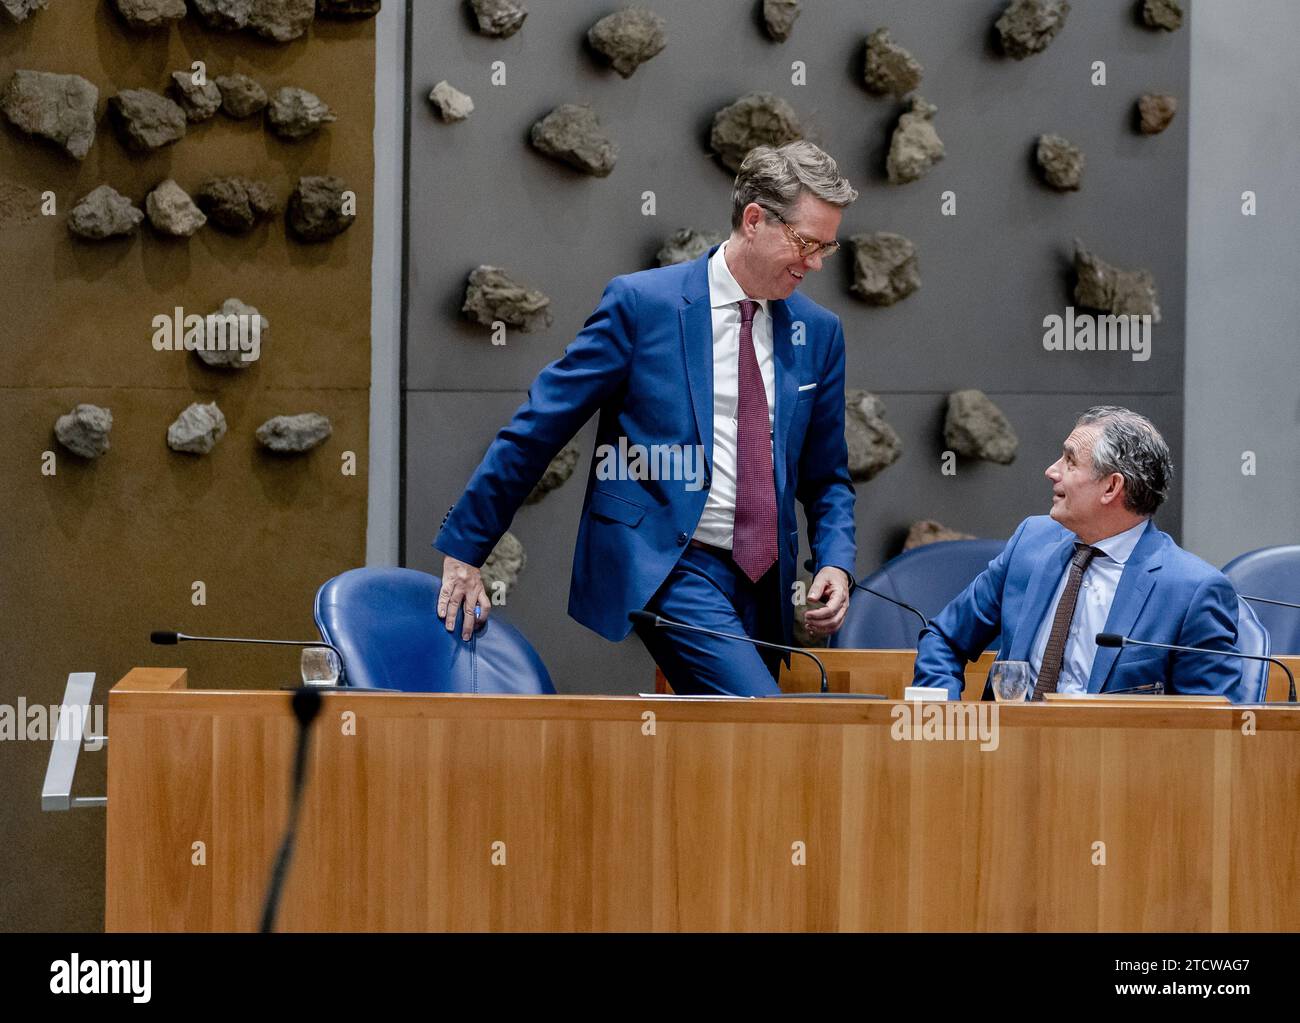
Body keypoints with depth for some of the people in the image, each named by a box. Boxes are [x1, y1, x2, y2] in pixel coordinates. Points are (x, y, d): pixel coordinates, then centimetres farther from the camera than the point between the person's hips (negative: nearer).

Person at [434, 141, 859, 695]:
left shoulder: (819, 331, 11)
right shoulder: (643, 302, -4)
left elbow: (826, 478, 20)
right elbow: (537, 429, -2)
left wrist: (836, 563, -1)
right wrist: (463, 550, -1)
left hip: (763, 584, 6)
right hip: (666, 567, -6)